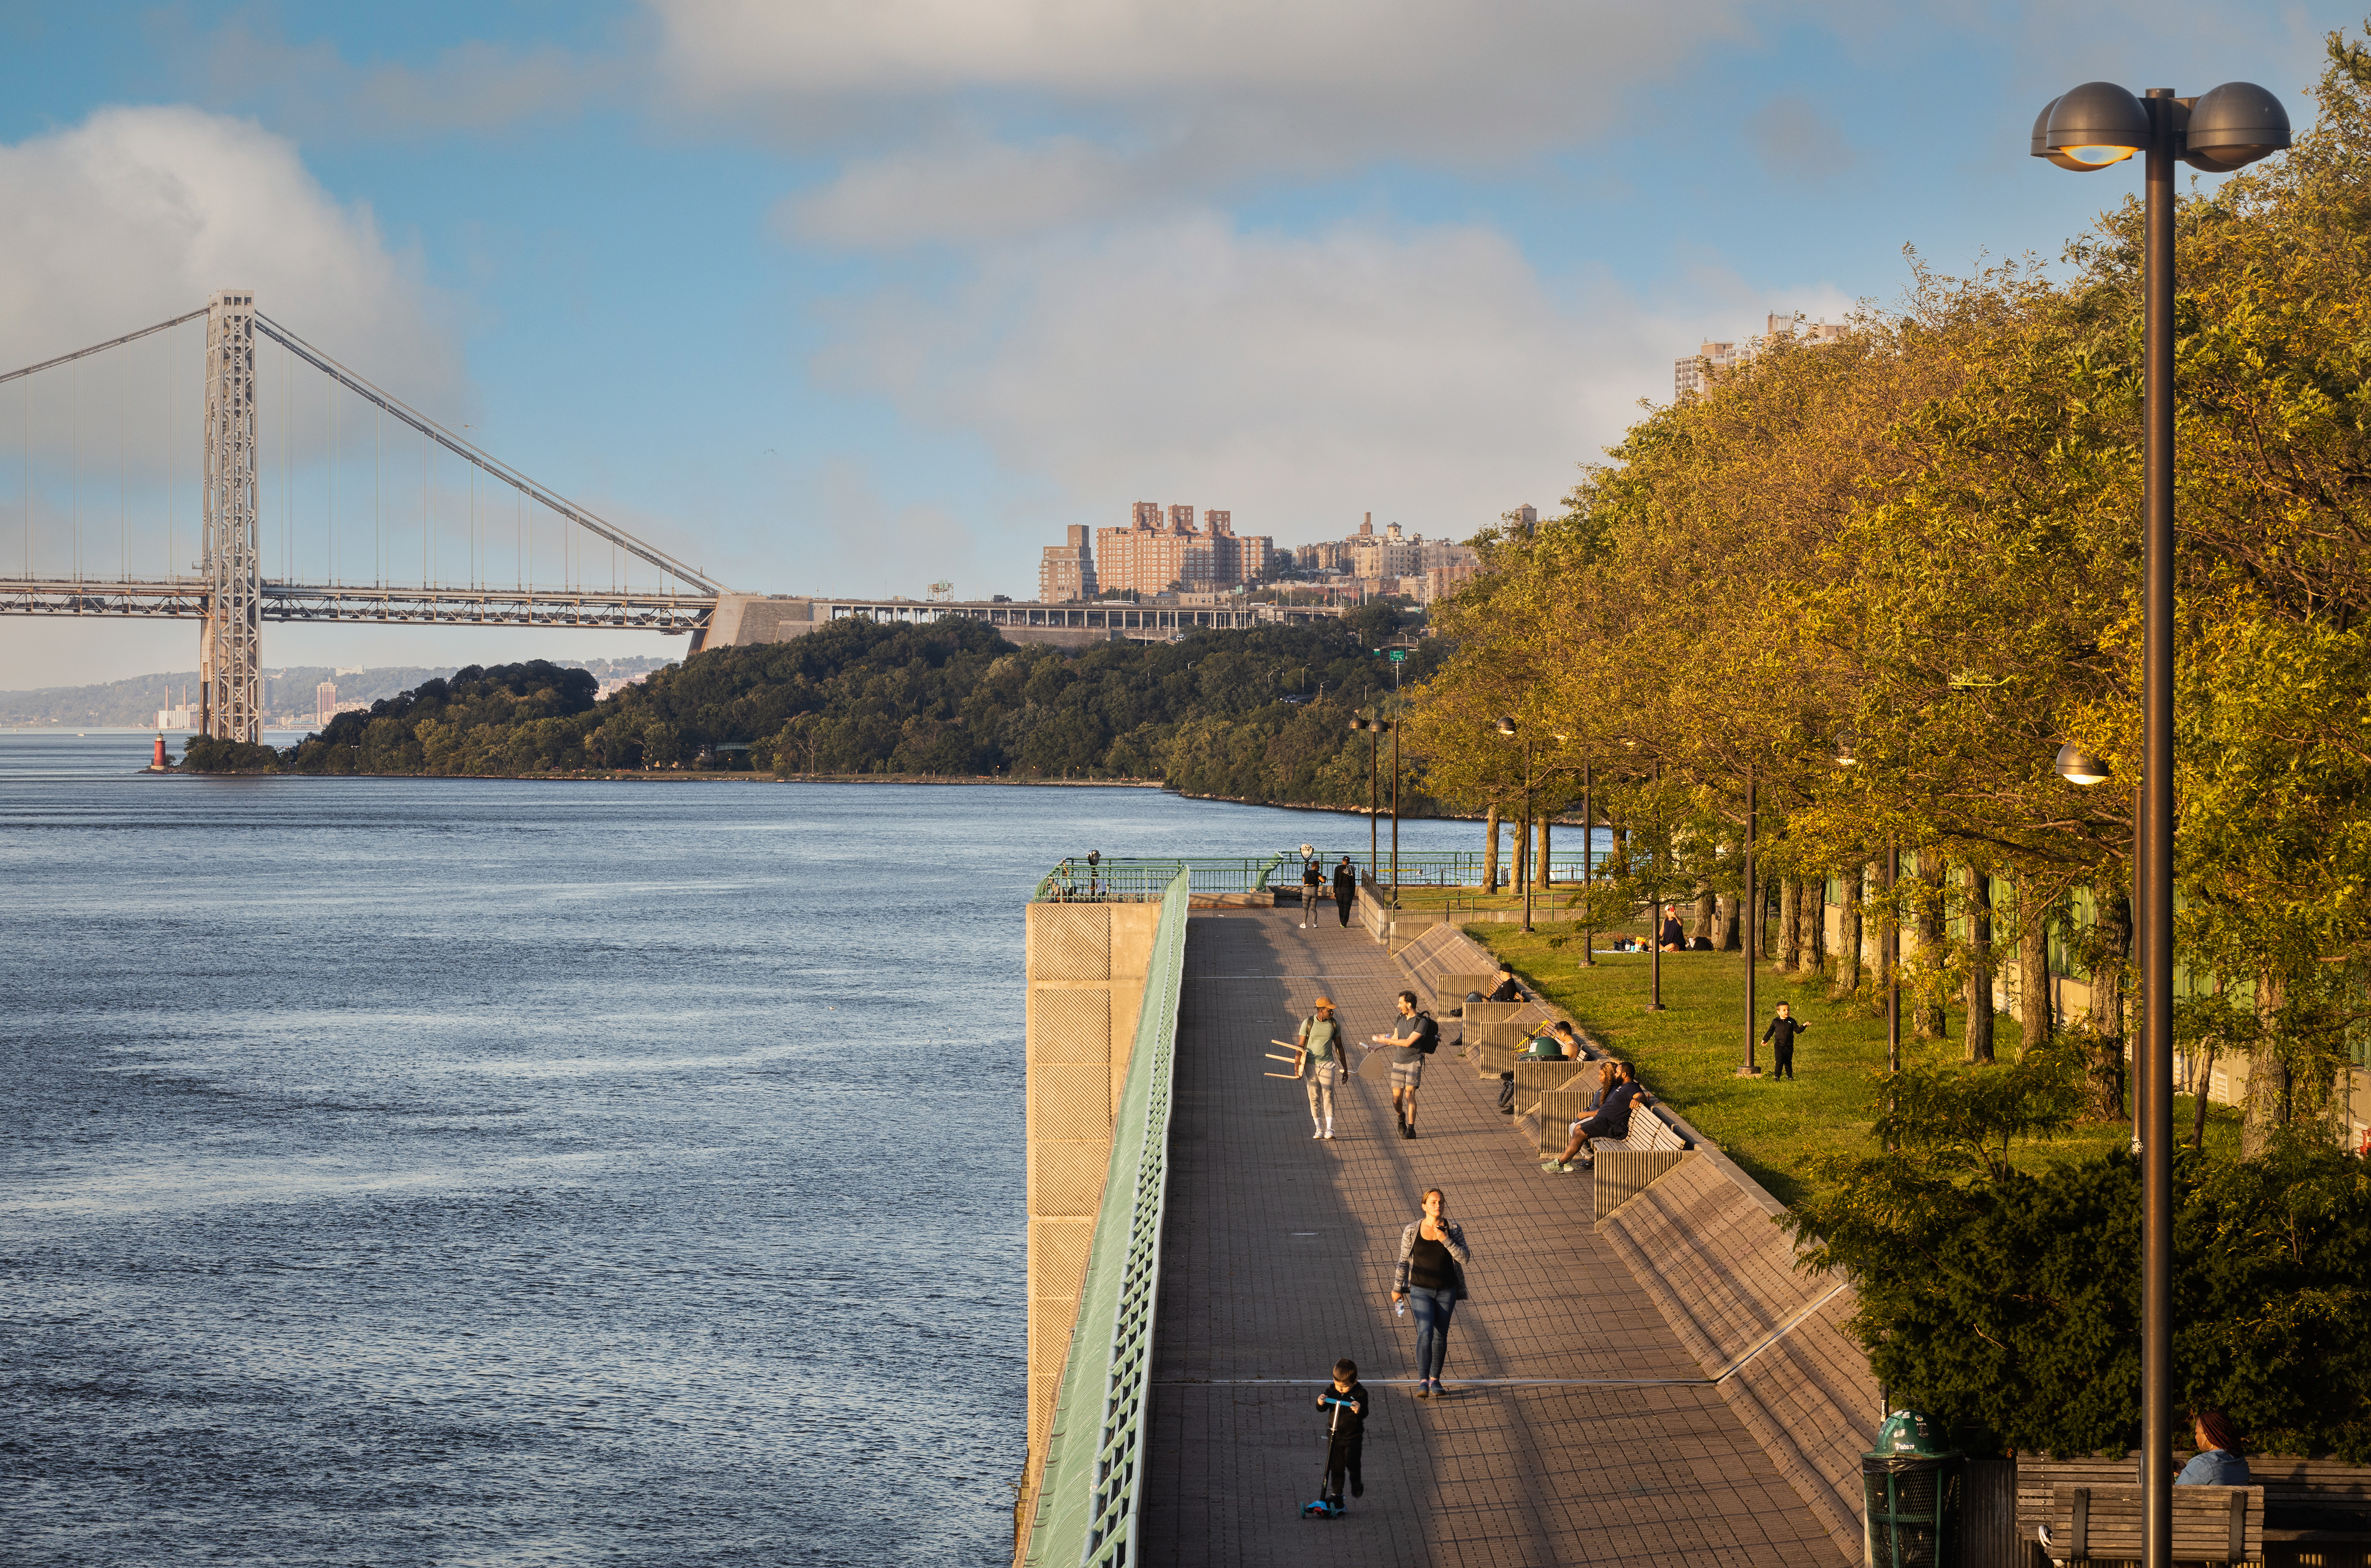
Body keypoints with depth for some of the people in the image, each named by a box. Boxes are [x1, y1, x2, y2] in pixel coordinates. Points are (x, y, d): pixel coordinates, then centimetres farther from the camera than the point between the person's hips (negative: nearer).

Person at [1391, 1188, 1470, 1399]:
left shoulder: (1453, 1229, -3)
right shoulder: (1412, 1231, -4)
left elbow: (1465, 1258, -11)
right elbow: (1404, 1261, 5)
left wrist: (1446, 1240, -21)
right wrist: (1397, 1289, 9)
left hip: (1446, 1292, 2)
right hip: (1421, 1290, -2)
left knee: (1440, 1336, 10)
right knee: (1425, 1333, -17)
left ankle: (1435, 1379, 25)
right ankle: (1423, 1382, -22)